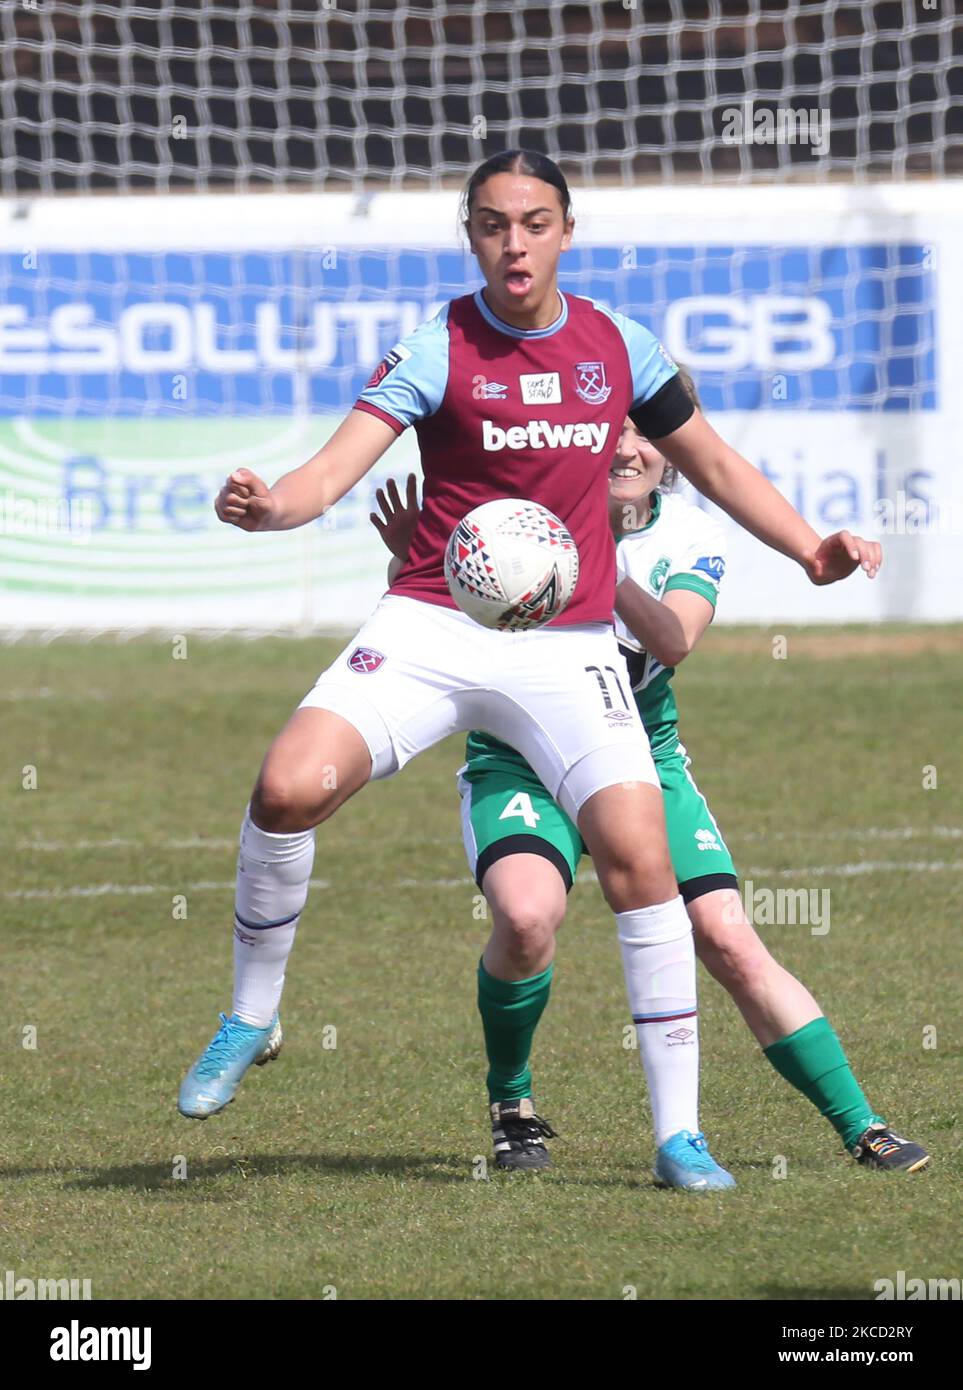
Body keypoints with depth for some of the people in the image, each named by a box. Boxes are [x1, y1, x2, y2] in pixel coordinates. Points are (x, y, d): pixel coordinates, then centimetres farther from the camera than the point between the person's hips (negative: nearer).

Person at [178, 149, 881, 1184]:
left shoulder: (619, 345, 6)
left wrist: (810, 549, 10)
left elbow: (712, 463, 21)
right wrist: (269, 506, -37)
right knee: (291, 787, -23)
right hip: (432, 629, -2)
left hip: (569, 645, 2)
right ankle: (251, 1020, 1)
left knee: (639, 857, -14)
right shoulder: (437, 348, -4)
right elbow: (333, 468, -15)